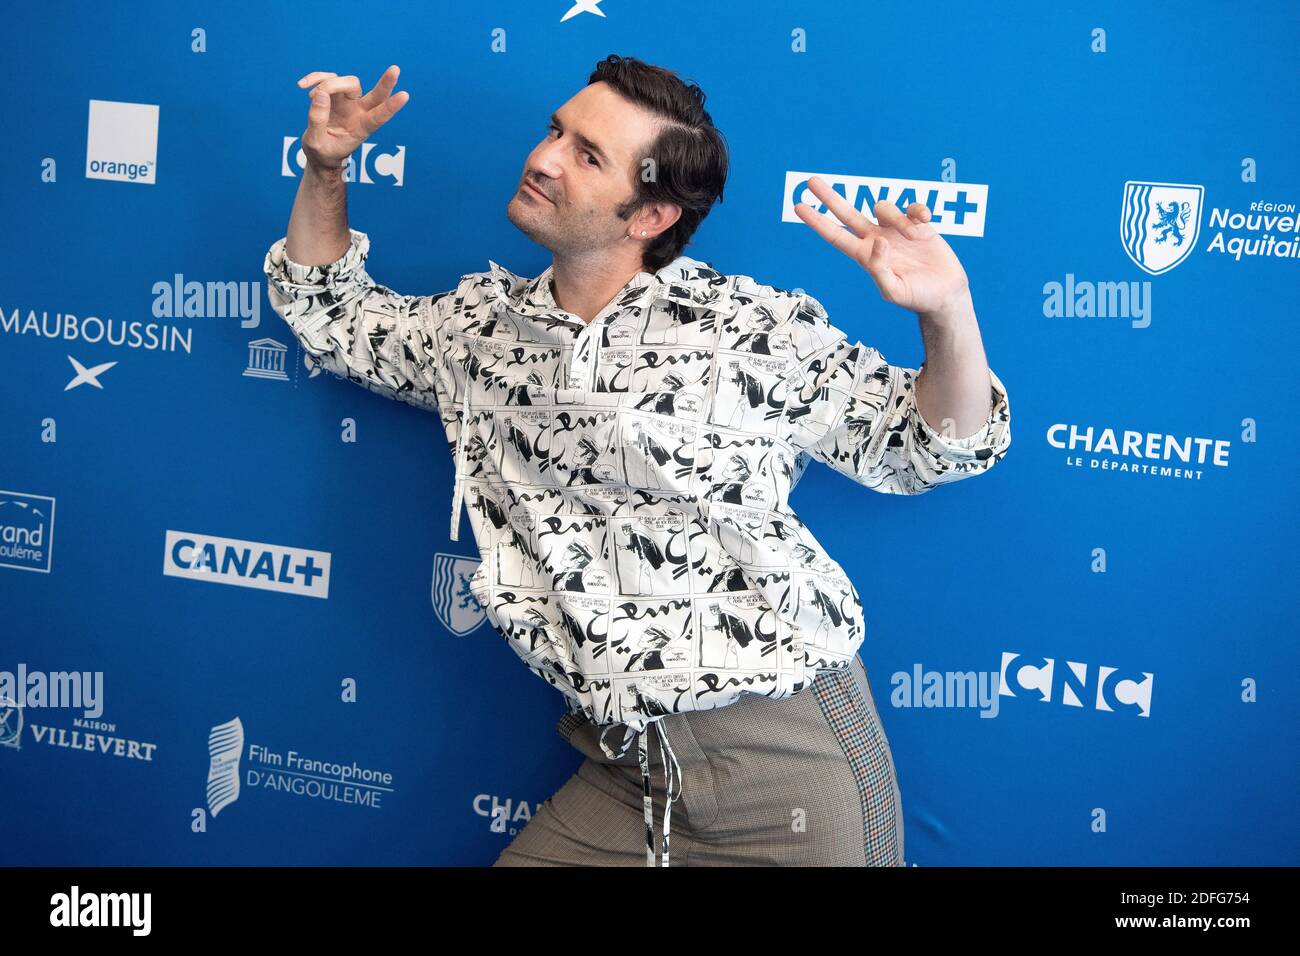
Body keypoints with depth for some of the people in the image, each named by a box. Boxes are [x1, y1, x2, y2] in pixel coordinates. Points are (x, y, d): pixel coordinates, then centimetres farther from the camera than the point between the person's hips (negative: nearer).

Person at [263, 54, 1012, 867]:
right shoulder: (477, 325, 7)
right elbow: (330, 315, 23)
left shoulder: (758, 331, -5)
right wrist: (326, 167, 10)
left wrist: (947, 311, -16)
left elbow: (928, 446, 2)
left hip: (787, 750, -4)